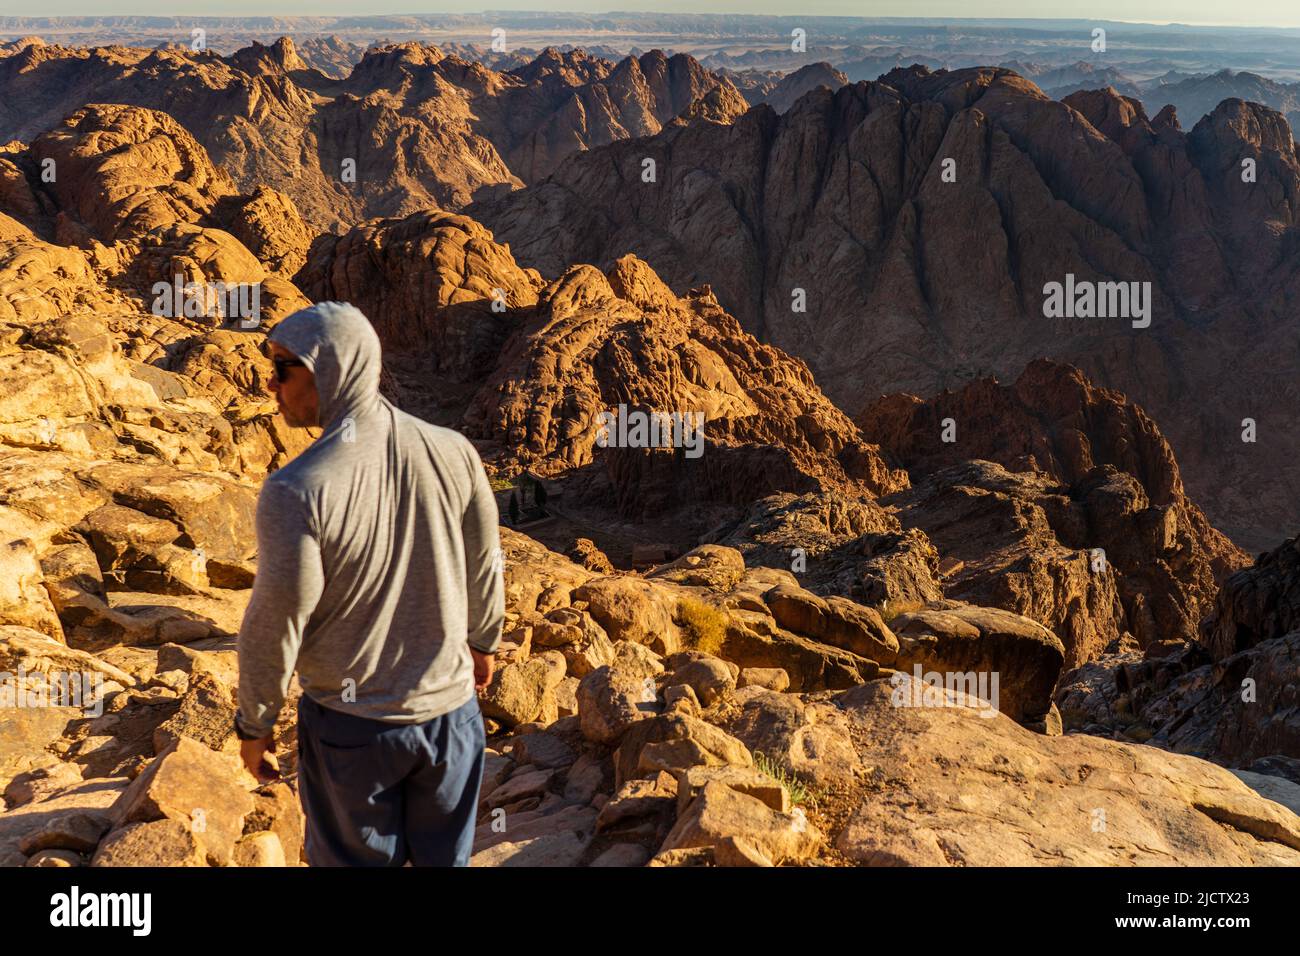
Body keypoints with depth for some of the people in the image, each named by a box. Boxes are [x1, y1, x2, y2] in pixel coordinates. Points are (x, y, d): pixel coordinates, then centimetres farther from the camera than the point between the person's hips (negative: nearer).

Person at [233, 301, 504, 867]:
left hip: (351, 725, -3)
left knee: (356, 859, 18)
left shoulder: (296, 491, -24)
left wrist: (253, 723, 0)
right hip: (450, 707, 3)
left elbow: (276, 623, -17)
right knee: (445, 857, 21)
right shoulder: (453, 453, -11)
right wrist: (483, 641, 22)